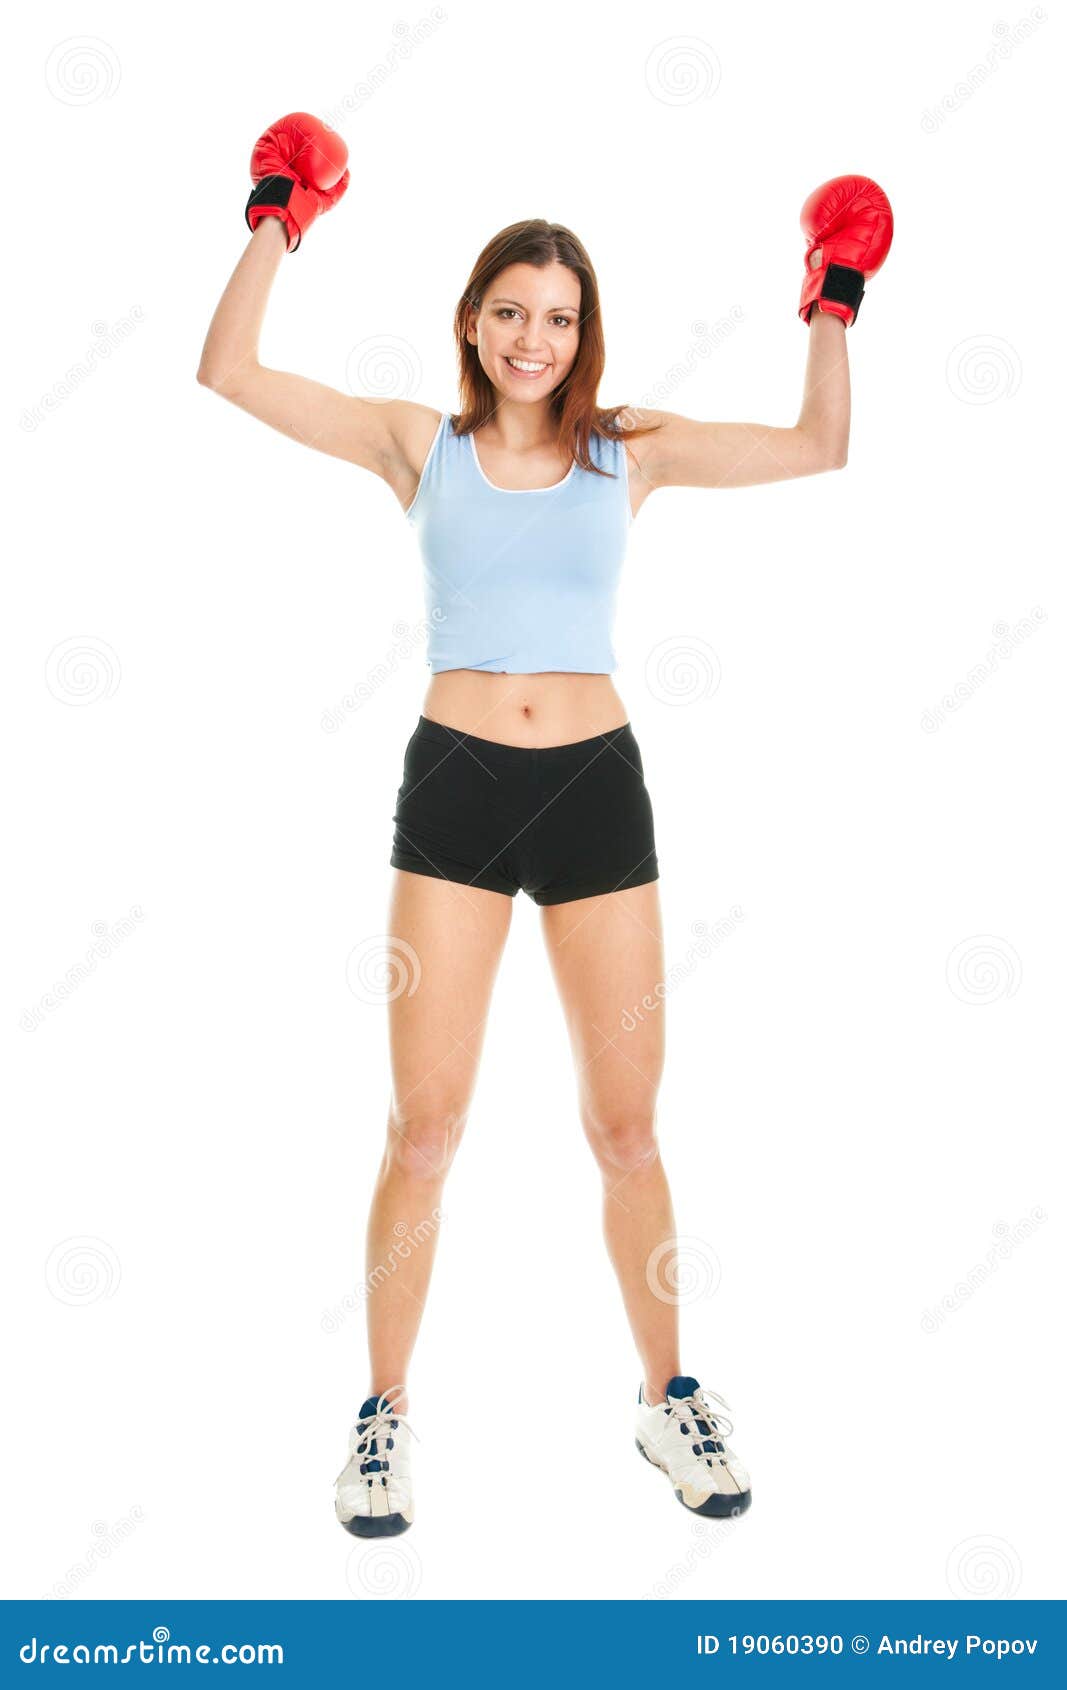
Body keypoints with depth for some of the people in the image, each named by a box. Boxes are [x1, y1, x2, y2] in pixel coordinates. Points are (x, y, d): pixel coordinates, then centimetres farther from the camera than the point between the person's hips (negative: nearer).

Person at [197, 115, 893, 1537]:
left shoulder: (630, 450, 9)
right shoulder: (419, 443, 6)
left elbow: (820, 447, 8)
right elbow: (231, 372, 1)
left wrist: (834, 304, 4)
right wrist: (277, 221, 1)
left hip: (597, 786, 1)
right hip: (455, 783, -1)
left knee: (627, 1126, 7)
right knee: (425, 1126, 0)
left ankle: (668, 1397, 26)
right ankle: (387, 1413, 17)